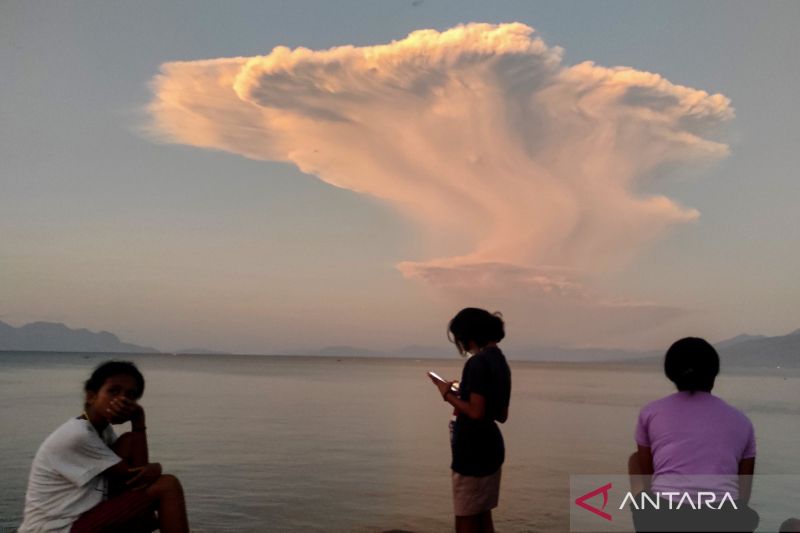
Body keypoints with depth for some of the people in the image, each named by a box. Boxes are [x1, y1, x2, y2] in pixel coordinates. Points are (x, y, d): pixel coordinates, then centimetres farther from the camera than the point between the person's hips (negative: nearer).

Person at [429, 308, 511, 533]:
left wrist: (449, 396, -11)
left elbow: (476, 413, -24)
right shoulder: (500, 362, 10)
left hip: (473, 449, -9)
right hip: (491, 446, 9)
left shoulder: (477, 363, -17)